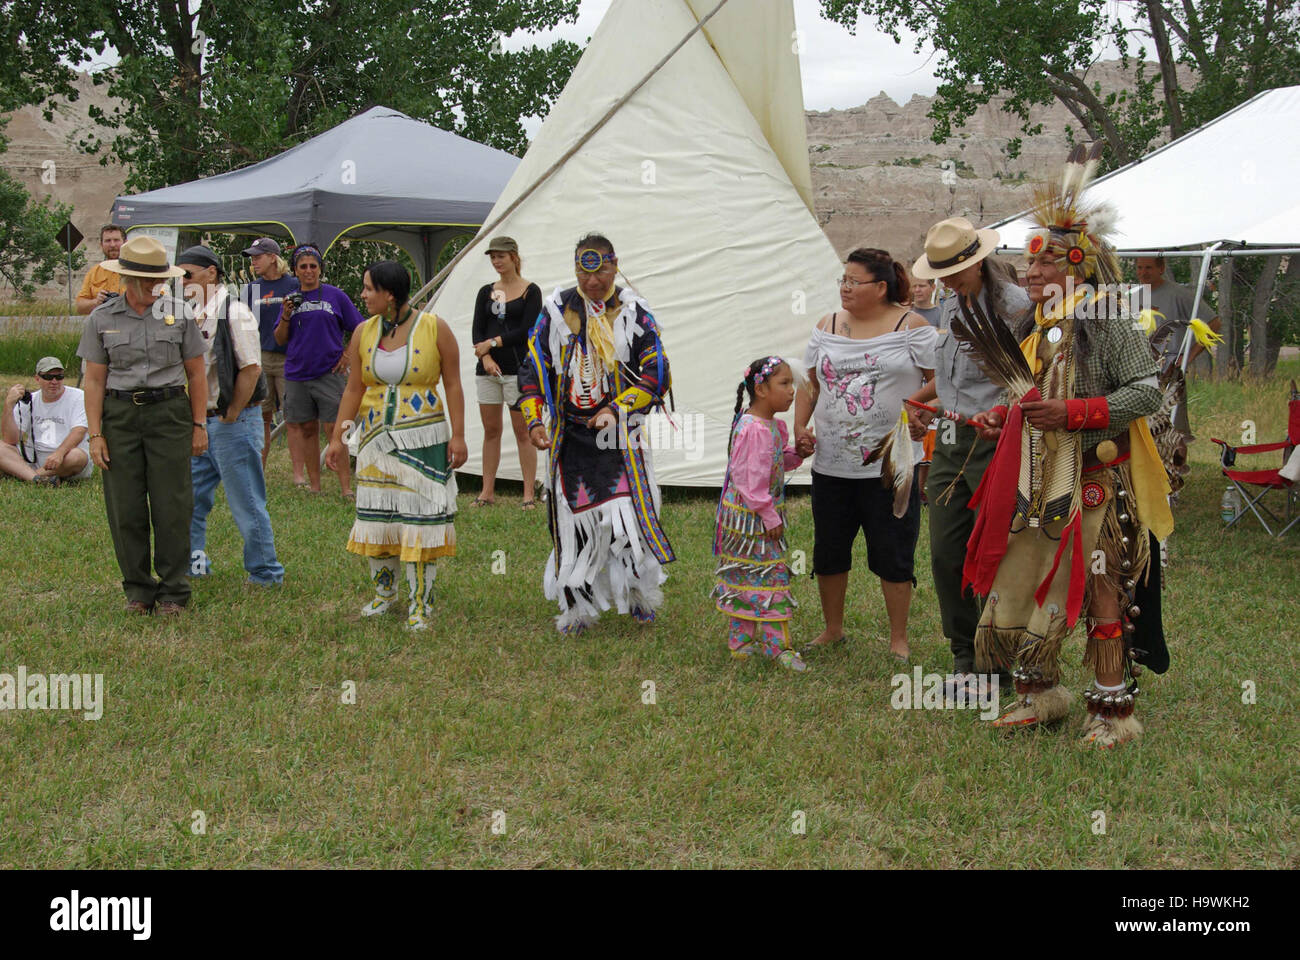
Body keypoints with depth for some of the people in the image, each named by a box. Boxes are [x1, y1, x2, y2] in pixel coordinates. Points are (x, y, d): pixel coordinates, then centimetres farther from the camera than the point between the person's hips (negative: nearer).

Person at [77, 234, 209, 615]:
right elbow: (94, 381, 3)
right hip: (120, 414, 1)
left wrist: (199, 425, 4)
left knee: (172, 505, -2)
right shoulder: (101, 319, 3)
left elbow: (196, 373, 8)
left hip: (169, 411, -1)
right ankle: (138, 588, 15)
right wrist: (95, 434, -2)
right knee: (126, 508, 2)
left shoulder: (178, 312, 3)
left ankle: (173, 590, 9)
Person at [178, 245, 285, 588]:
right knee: (188, 497, 13)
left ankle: (265, 574, 10)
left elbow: (251, 369, -18)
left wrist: (230, 417, -14)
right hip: (201, 421, 9)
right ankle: (193, 564, 26)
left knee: (246, 502, -1)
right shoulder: (193, 315, 12)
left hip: (233, 422, -8)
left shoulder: (233, 313, -14)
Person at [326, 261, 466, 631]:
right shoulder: (363, 333, 5)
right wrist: (337, 438, 5)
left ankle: (420, 604, 7)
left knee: (421, 516, -3)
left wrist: (458, 435, -8)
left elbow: (453, 385, -3)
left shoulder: (435, 329, -6)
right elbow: (353, 389, 8)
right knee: (376, 514, 8)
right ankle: (383, 591, 29)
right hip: (376, 437, 4)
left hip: (423, 439, -4)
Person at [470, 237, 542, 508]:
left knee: (522, 431, -4)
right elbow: (478, 330, 5)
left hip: (518, 368, -4)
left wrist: (492, 343, -7)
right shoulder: (486, 292, 13)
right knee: (490, 430, 7)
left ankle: (529, 494, 0)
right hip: (487, 370, 4)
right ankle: (487, 492, 13)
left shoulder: (530, 291, 0)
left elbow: (526, 330, -8)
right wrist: (486, 357, -12)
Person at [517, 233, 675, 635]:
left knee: (628, 513, -9)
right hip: (570, 436, 1)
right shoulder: (556, 311, 4)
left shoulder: (634, 314, 1)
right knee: (573, 520, 2)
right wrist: (533, 420, -4)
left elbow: (657, 375, 0)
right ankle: (577, 608, 16)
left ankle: (641, 592, 16)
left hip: (620, 435, -1)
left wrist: (617, 408, -11)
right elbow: (533, 368, 8)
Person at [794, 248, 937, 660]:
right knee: (828, 551, 13)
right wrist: (799, 426, 2)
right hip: (832, 464, 5)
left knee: (892, 555, 3)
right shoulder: (827, 327, 10)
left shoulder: (911, 325, -3)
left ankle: (898, 639, 18)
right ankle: (833, 629, 31)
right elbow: (811, 385, 16)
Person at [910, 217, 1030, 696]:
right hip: (949, 442, 8)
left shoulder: (1013, 304, -11)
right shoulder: (949, 308, 14)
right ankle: (964, 657, 21)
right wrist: (923, 400, 16)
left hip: (994, 442, -8)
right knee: (946, 553, 8)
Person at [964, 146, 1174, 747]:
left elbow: (1146, 392, -17)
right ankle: (1039, 693, 27)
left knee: (1101, 591, -2)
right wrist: (1002, 419, 6)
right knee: (1022, 582, 11)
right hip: (1033, 482, 8)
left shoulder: (1106, 324, -12)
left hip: (1094, 485, -8)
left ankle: (1113, 711, 9)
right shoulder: (1032, 327, 12)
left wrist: (1072, 414, -22)